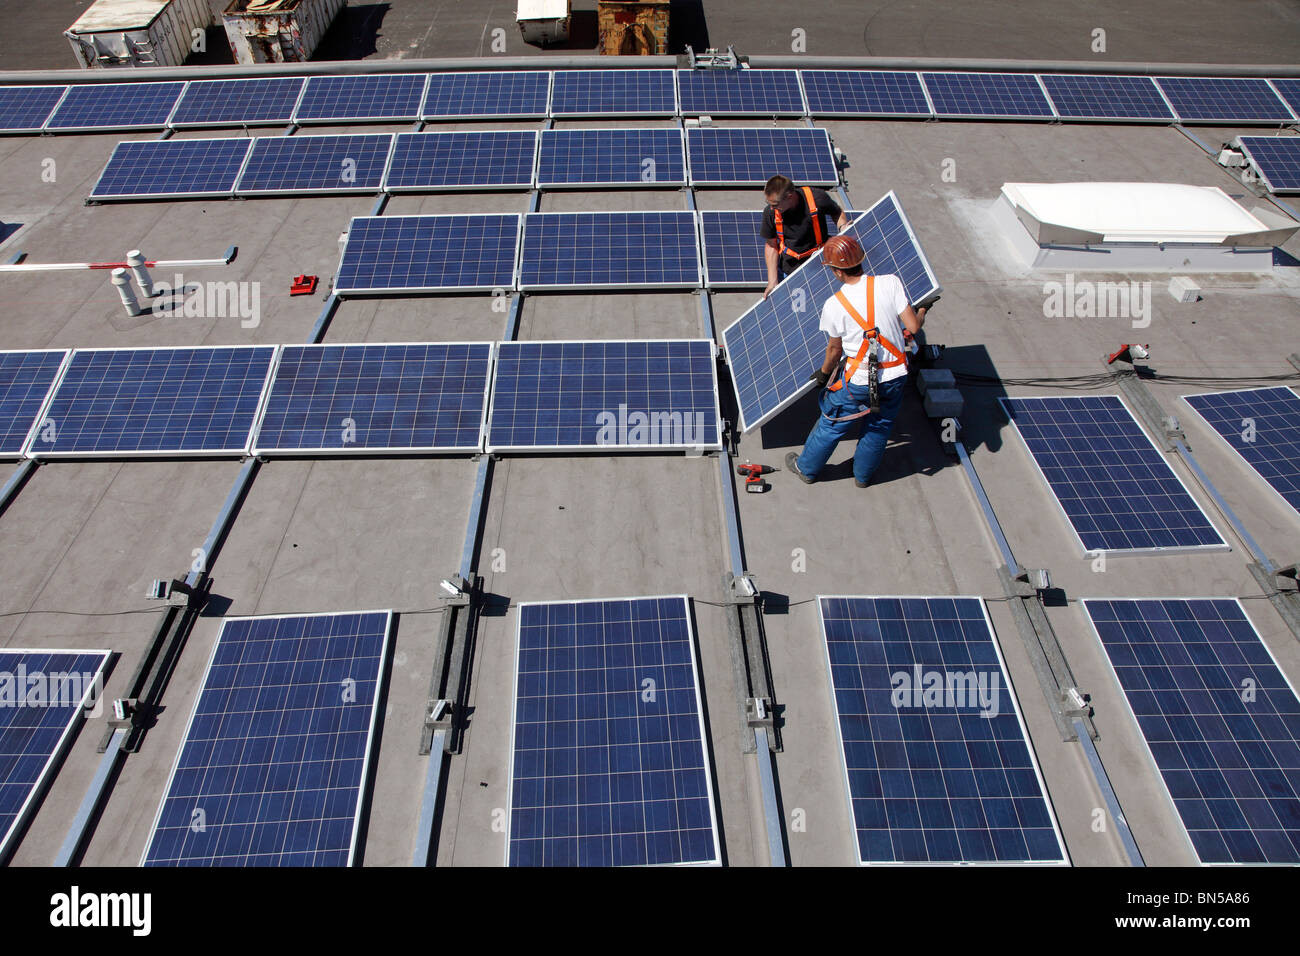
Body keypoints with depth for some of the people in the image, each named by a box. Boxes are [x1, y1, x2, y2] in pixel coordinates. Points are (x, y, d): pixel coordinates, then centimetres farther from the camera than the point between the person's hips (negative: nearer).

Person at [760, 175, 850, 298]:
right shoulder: (770, 212, -16)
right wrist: (772, 281, -8)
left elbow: (837, 213, 2)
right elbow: (771, 246, -4)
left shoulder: (818, 199, -21)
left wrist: (843, 227, -19)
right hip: (789, 272, 1)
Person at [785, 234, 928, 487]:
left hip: (859, 380, -2)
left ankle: (807, 468, 39)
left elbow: (835, 348, 0)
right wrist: (922, 312, 13)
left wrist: (824, 372, 19)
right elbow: (913, 327, -11)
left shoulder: (834, 305, -14)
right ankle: (863, 475, 44)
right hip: (896, 375, 2)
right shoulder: (891, 283, -13)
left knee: (832, 424, 19)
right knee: (880, 425, 24)